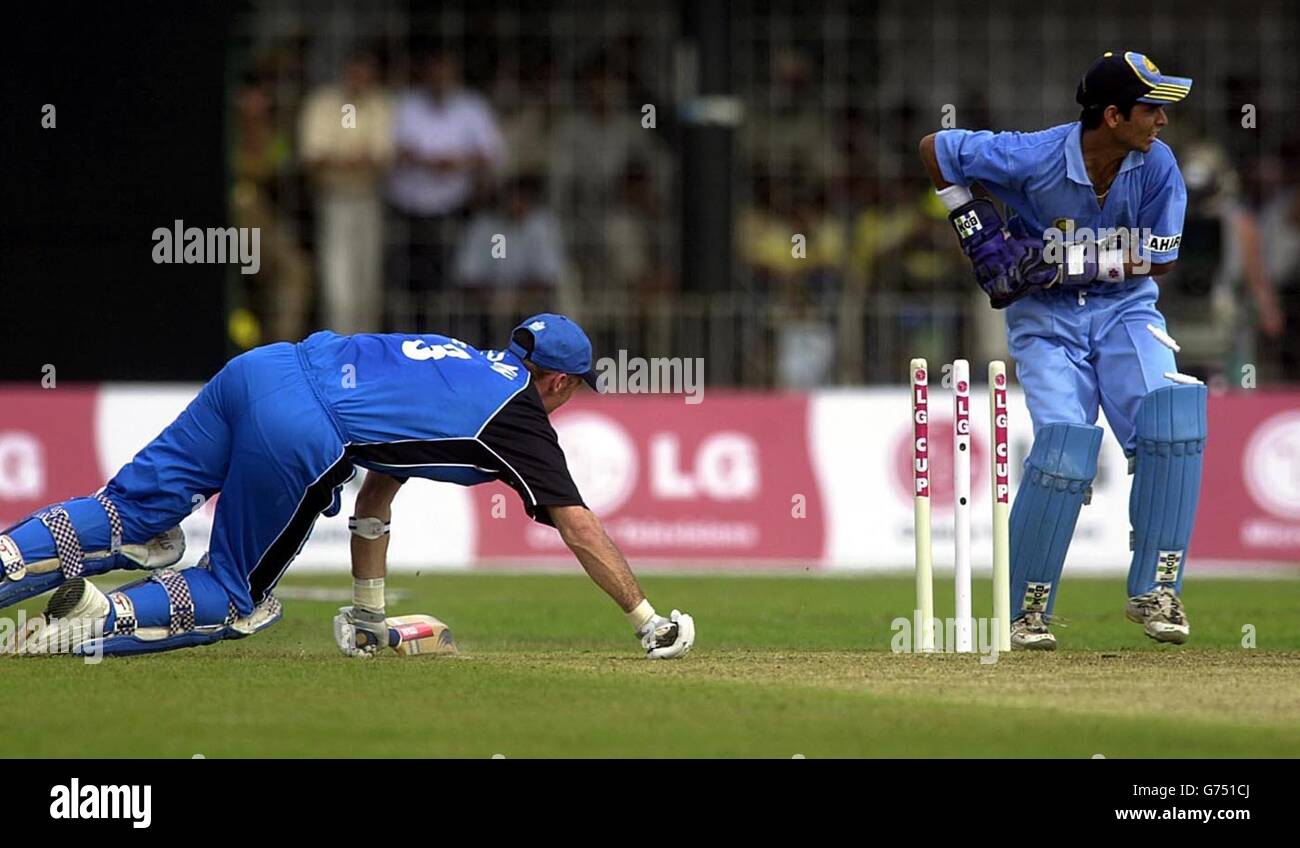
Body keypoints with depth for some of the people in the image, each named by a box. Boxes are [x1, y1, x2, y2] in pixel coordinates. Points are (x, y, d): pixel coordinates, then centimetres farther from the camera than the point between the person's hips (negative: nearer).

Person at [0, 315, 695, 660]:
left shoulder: (458, 362, 33)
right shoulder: (520, 414, 12)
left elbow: (376, 492, 39)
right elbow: (579, 527, 9)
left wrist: (367, 616, 43)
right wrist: (648, 622, 16)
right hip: (298, 436, -7)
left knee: (130, 511, 4)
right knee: (234, 601, 6)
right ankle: (93, 622, -15)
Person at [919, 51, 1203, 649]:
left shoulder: (1157, 166, -13)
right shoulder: (1034, 158, -20)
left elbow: (1159, 261, -9)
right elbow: (933, 148, -7)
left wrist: (1066, 261, -21)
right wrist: (975, 230, -9)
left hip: (1126, 309, 3)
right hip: (1046, 315, -3)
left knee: (1172, 415, -23)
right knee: (1066, 441, -22)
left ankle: (1154, 591, -14)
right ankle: (1027, 611, -3)